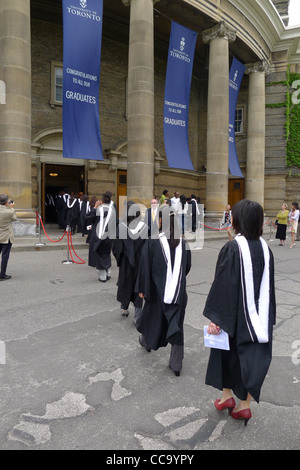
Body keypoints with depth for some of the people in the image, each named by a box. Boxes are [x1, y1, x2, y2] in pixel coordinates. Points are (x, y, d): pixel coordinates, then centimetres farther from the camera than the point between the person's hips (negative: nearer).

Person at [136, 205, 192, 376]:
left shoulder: (152, 242, -15)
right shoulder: (183, 243, -2)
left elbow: (145, 267, -13)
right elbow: (188, 266, 9)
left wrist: (142, 289, -3)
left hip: (158, 290, -2)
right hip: (179, 291, 2)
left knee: (153, 316, 23)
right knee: (176, 324, 10)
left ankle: (147, 341, 50)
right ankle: (176, 363, 14)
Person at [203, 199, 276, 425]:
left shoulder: (232, 248, -19)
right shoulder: (265, 248, -2)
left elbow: (223, 285, -20)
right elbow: (268, 286, 6)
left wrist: (215, 317, -13)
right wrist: (268, 317, 15)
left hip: (235, 313, -4)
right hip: (260, 315, 5)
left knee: (228, 352, 18)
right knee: (252, 356, 16)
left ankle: (227, 396, 31)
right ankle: (245, 405, 26)